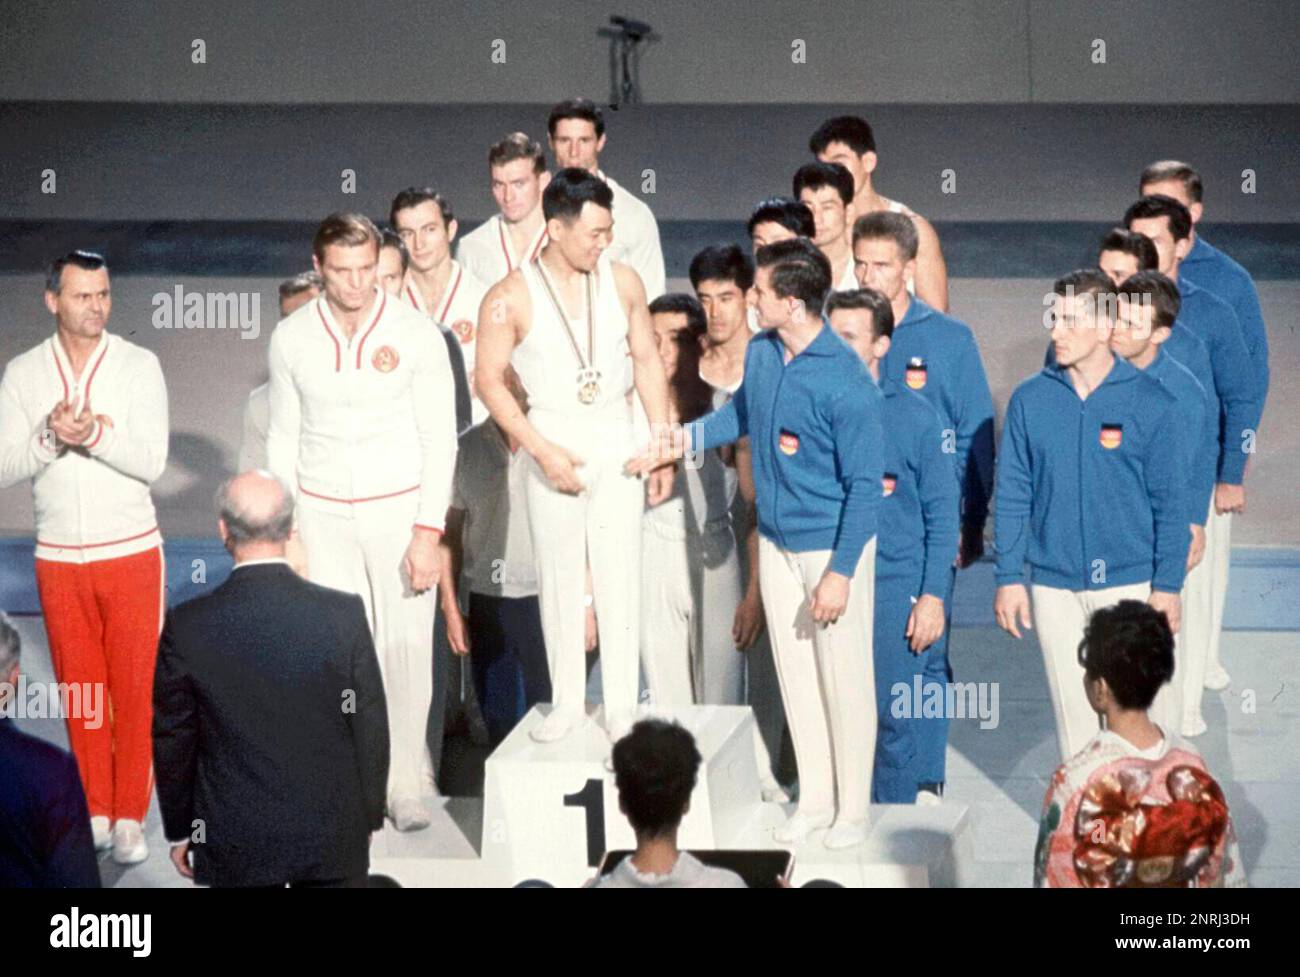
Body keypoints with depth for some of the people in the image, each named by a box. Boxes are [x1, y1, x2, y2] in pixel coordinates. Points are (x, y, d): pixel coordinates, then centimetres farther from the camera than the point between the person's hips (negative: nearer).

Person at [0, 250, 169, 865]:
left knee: (136, 686, 0)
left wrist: (94, 435, -28)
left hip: (131, 552, -2)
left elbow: (151, 462, -12)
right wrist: (50, 437, -21)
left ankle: (130, 815, 9)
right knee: (79, 687, 7)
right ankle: (95, 811, 19)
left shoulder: (139, 365, -5)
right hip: (59, 557, 2)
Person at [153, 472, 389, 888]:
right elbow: (370, 731, -5)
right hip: (334, 836, 0)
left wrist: (180, 831, 10)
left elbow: (172, 740, -4)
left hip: (236, 846, 0)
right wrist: (368, 818, 10)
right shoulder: (345, 615, -13)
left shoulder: (186, 627, -14)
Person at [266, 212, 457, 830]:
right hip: (322, 513, 1)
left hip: (399, 507, -1)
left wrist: (428, 530, -10)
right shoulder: (291, 338, 0)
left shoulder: (415, 335, -6)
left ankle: (405, 783, 12)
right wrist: (287, 531, 3)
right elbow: (283, 438, 8)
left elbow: (439, 439, -3)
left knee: (406, 648, -2)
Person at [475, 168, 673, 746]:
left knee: (620, 578, 0)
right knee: (559, 578, 6)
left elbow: (648, 362, 7)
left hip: (616, 441, 1)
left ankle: (622, 706, 8)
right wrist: (543, 451, -12)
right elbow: (490, 380, -7)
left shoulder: (622, 281, -1)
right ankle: (568, 703, 17)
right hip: (552, 444, -1)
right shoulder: (511, 298, -9)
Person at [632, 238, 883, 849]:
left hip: (833, 545, -6)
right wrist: (680, 442, 15)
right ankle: (815, 798, 27)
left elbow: (864, 486, -19)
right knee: (795, 673, 13)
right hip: (776, 541, 7)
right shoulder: (760, 352, -2)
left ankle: (853, 808, 19)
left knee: (843, 678, 5)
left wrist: (841, 572, -19)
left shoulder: (846, 383, -23)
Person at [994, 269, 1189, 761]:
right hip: (1054, 585, 2)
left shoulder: (1150, 403, -5)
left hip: (1130, 582, -2)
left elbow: (1170, 503, -1)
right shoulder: (1030, 401, 0)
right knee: (1071, 707, 8)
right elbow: (1012, 496, 4)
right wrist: (1008, 578, 1)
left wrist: (1167, 586, -4)